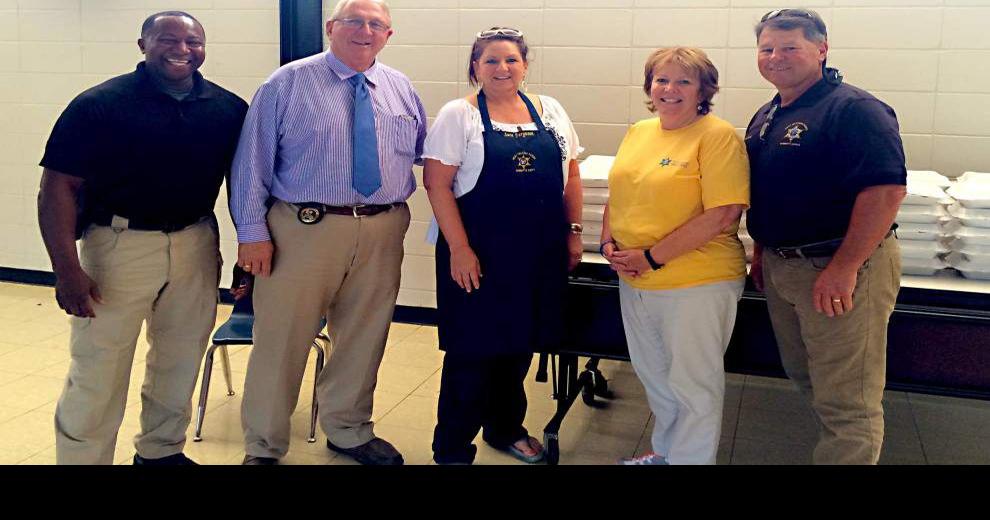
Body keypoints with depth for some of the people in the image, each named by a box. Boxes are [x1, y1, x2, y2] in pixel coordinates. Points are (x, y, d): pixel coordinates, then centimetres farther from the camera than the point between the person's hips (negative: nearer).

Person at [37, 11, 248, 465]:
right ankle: (82, 458, 20)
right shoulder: (100, 104, -8)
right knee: (98, 372, 2)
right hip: (120, 247, -4)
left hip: (196, 247, 4)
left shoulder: (228, 108, 3)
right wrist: (67, 268, -17)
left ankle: (161, 450, 36)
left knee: (180, 363, 17)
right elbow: (59, 185, -10)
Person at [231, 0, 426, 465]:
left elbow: (426, 152, 20)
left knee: (363, 338, 14)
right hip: (303, 228, -4)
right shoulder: (288, 83, -1)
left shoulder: (402, 89, 12)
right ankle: (264, 445, 21)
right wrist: (252, 231, -9)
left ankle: (349, 431, 35)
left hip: (383, 232, 4)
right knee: (282, 338, 3)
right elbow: (253, 159, -4)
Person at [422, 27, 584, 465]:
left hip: (540, 254, 5)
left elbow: (570, 175, 15)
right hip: (480, 254, -4)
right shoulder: (459, 115, -4)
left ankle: (507, 428, 36)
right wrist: (459, 249, -15)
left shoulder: (550, 111, 10)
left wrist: (573, 232, 8)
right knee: (473, 351, 1)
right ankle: (452, 448, 17)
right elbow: (437, 183, -10)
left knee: (519, 345, 15)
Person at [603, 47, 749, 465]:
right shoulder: (638, 132, 9)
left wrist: (652, 257, -20)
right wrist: (608, 243, -1)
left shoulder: (717, 135, -13)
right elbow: (618, 196, 18)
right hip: (634, 280, 7)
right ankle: (665, 451, 41)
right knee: (653, 375, 21)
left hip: (697, 282, -7)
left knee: (692, 383, 7)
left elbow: (723, 214, -20)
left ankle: (690, 458, 27)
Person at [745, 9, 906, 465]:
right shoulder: (765, 118, 13)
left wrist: (844, 269, -26)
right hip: (780, 268, 9)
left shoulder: (853, 109, -15)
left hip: (839, 270, -9)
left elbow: (886, 189, -24)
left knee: (845, 401, -2)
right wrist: (761, 252, 19)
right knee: (804, 377, 20)